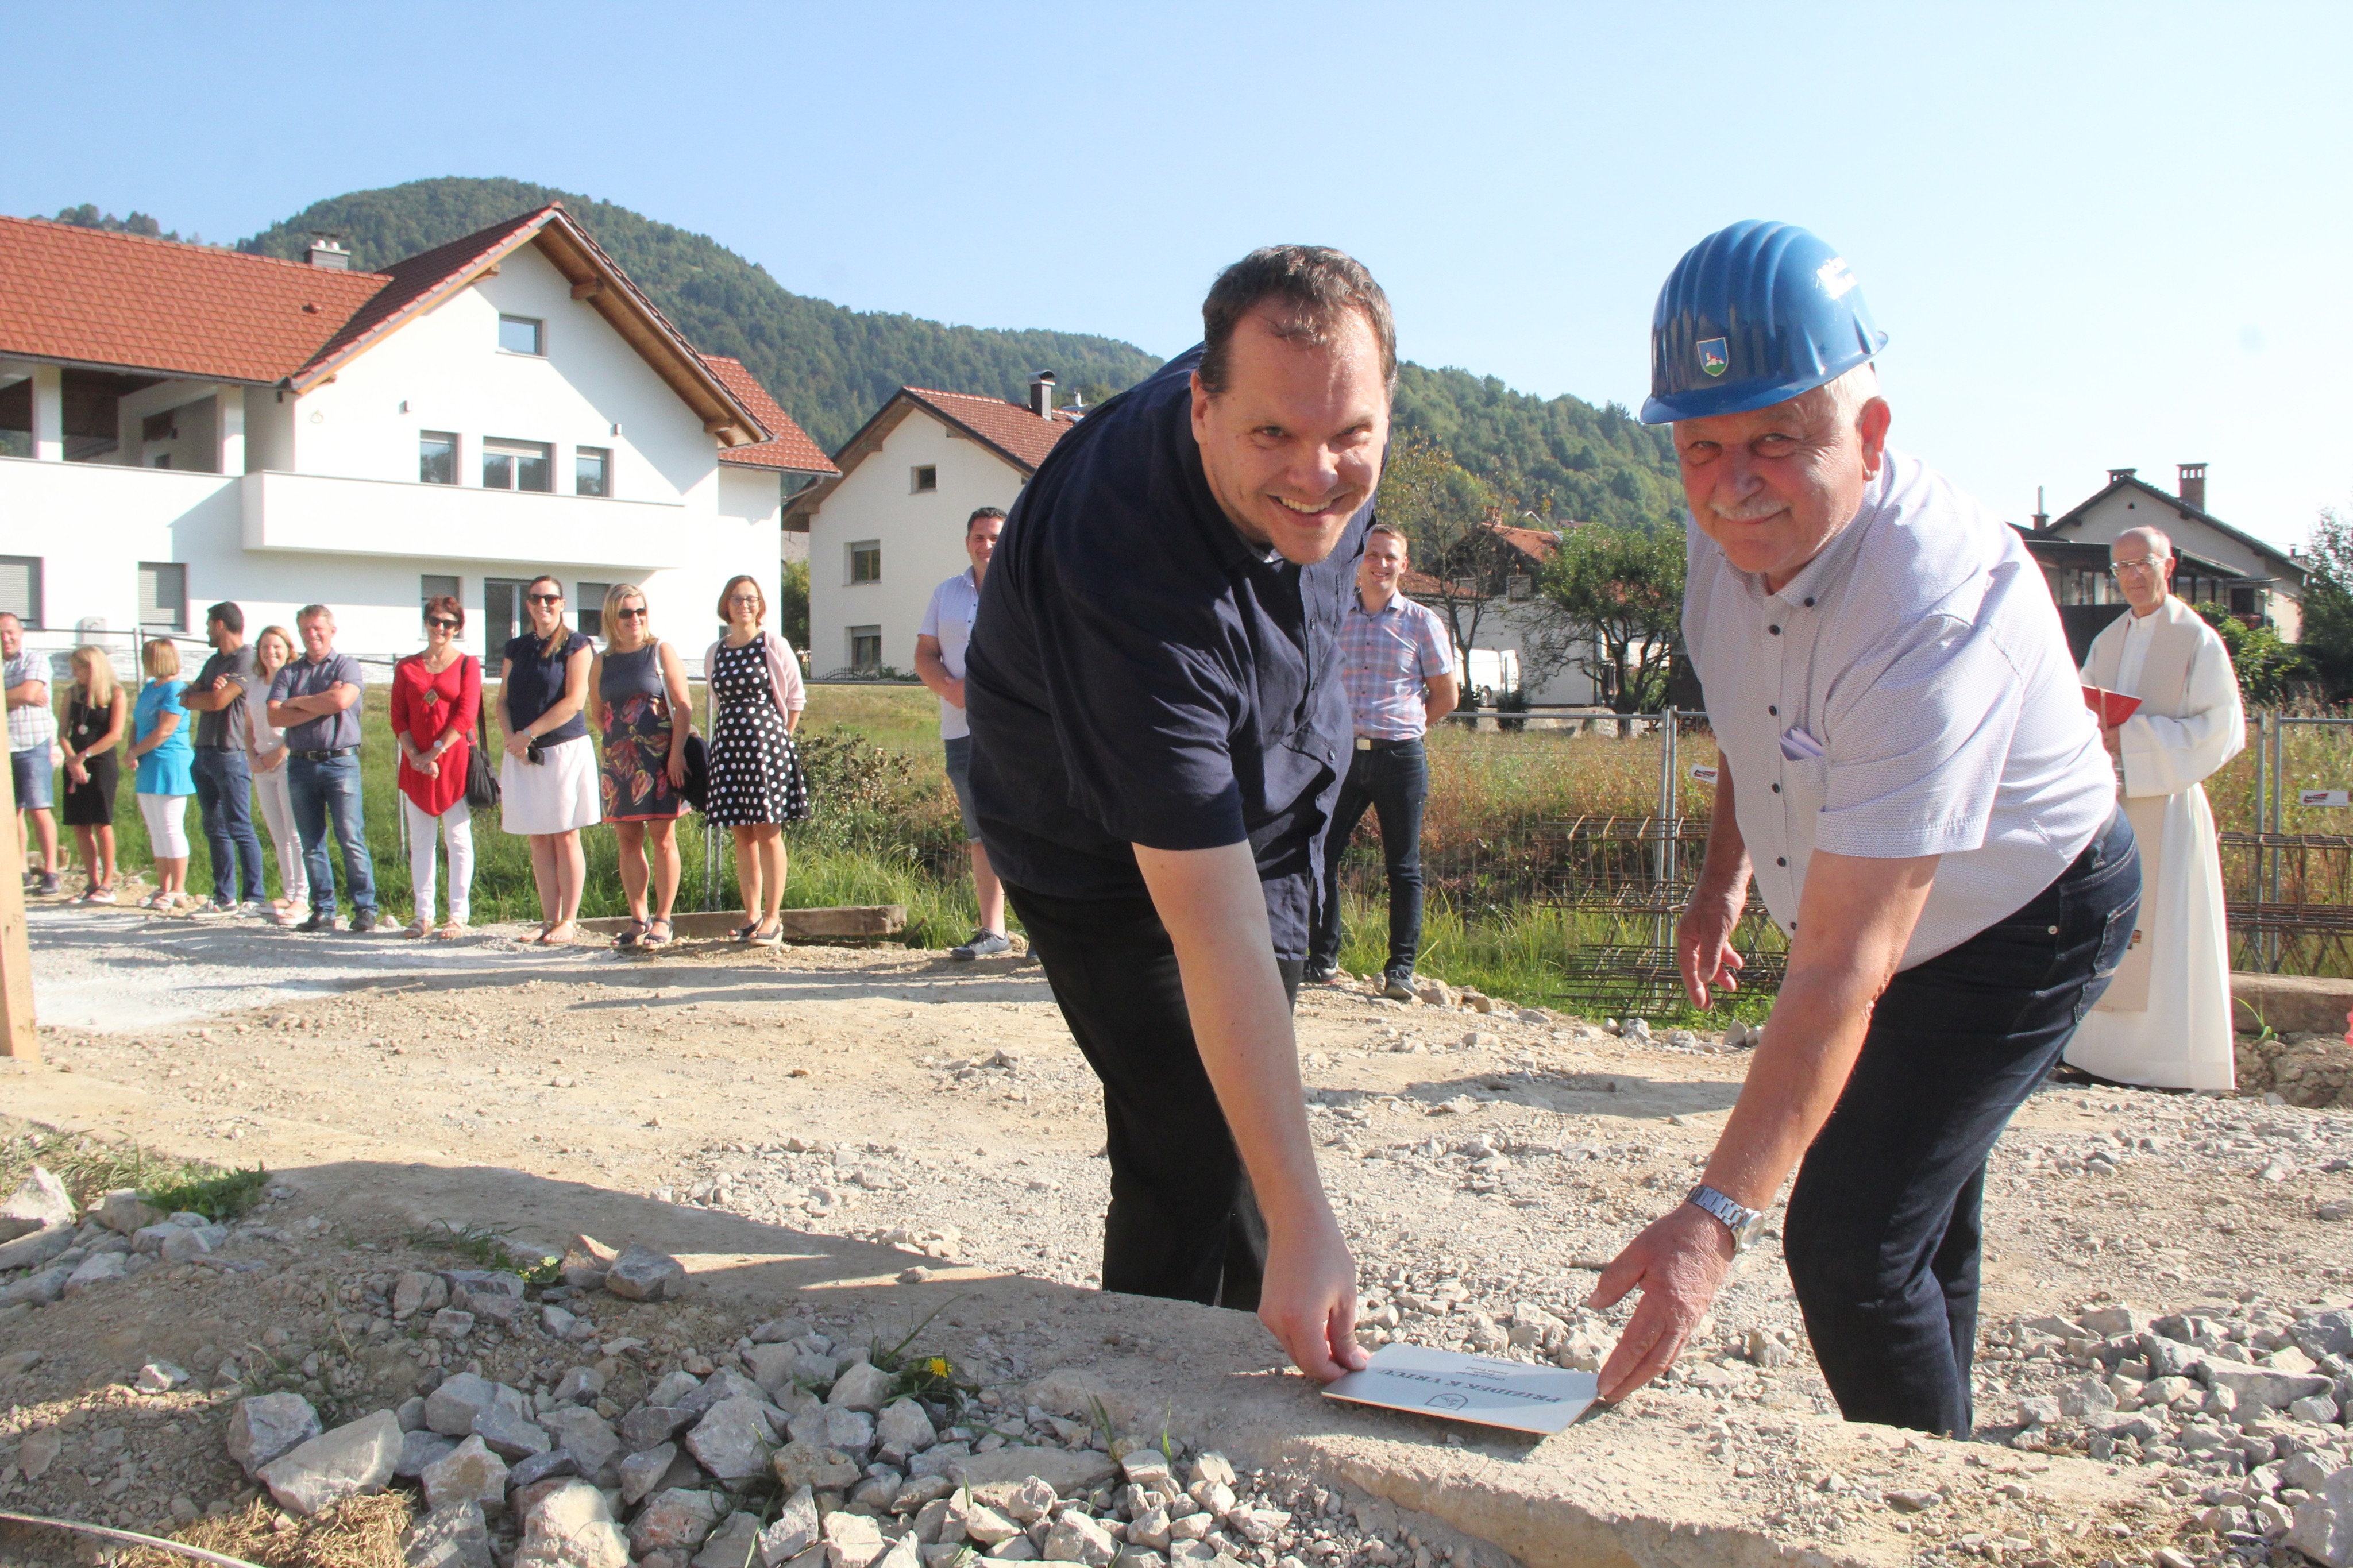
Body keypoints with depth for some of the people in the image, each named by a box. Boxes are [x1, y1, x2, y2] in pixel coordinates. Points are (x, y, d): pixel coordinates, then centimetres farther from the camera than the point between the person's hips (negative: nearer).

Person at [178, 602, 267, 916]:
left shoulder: (245, 661, -9)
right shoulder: (214, 661, 20)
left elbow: (219, 701, -17)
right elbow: (189, 696, 13)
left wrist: (192, 697, 3)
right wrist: (209, 693, -9)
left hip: (230, 754, -9)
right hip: (204, 752, 9)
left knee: (239, 828, -9)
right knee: (215, 828, 10)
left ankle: (255, 898, -7)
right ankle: (224, 897, 15)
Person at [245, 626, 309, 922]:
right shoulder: (255, 686, 15)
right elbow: (249, 727, 18)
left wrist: (281, 751, -17)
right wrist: (252, 757, 3)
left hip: (289, 762, -7)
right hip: (263, 766, 7)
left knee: (295, 833, -7)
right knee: (278, 836, 11)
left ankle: (303, 896, -3)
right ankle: (288, 892, 17)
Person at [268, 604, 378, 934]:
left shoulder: (347, 666, 4)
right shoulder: (289, 672, 14)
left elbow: (341, 700, -16)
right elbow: (275, 716, -1)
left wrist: (297, 702, -3)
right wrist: (321, 705, -9)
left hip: (340, 762, -4)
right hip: (301, 764, 4)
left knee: (352, 840, -8)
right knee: (311, 845, 6)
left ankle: (365, 909, -4)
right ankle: (323, 910, 12)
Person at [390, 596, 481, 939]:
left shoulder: (467, 664, 2)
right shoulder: (407, 667, 11)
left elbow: (466, 716, -7)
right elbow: (398, 719, 6)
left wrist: (435, 752, -13)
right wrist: (415, 756, -8)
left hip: (455, 760, -4)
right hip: (416, 764, 4)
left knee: (457, 838, -1)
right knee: (420, 840, 6)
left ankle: (458, 915, 2)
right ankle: (423, 914, 11)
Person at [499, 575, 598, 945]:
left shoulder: (575, 645, -2)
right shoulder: (516, 649, 14)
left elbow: (575, 700, -11)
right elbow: (503, 701, 13)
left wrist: (528, 734, -13)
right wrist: (512, 738, -6)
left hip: (566, 749, -5)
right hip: (523, 755, 5)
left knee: (565, 838, -2)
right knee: (539, 840, 6)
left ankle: (569, 921, 3)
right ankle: (549, 920, 11)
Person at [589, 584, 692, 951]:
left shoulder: (661, 651, 1)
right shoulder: (601, 663, 11)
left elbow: (684, 706, -5)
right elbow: (597, 712, 20)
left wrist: (676, 752, -13)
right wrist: (618, 738, 7)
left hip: (660, 759, -4)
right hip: (619, 761, 4)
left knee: (662, 839, -1)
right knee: (628, 840, 6)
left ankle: (662, 920, 5)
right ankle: (638, 919, 13)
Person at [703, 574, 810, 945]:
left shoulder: (773, 646, 0)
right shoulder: (714, 653, 12)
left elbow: (795, 698, 4)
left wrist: (781, 738, 2)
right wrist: (729, 732, 10)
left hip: (767, 741, -4)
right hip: (728, 744, 4)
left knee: (768, 832, -4)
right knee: (742, 834, 5)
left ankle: (773, 918, 1)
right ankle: (751, 914, 12)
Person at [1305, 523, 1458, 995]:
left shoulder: (1421, 621, 3)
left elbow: (1446, 694, 9)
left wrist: (1403, 727, 8)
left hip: (1400, 757, -2)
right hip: (1344, 755, 2)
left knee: (1403, 866, 4)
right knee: (1319, 855, -2)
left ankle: (1401, 968, 10)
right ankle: (1322, 959, 11)